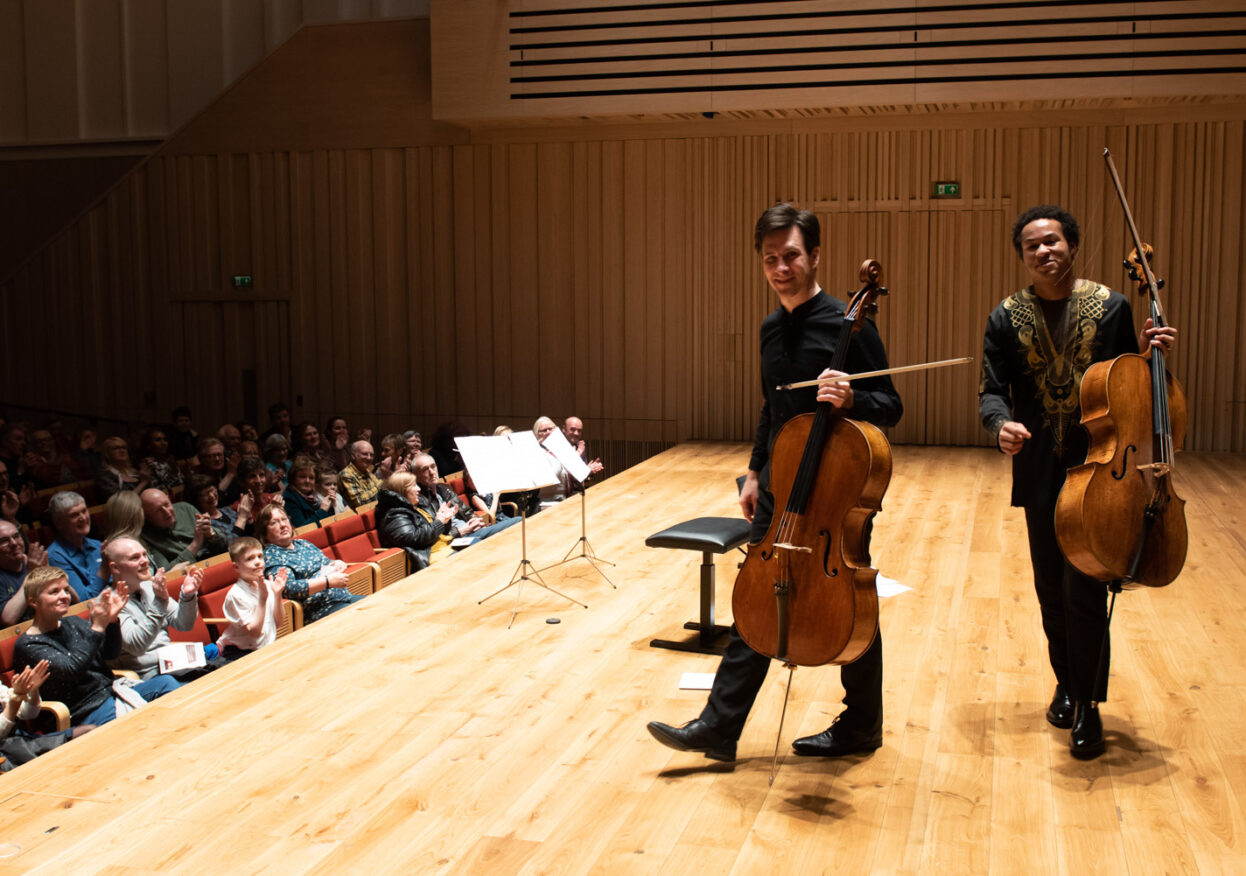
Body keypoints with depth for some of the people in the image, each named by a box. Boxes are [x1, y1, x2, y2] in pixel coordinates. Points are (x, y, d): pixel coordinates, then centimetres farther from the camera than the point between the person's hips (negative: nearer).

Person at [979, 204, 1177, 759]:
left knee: (1084, 589, -8)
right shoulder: (1007, 318, 2)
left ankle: (1088, 704, 6)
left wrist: (1148, 353, -11)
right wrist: (1001, 423, -22)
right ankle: (1067, 683, 33)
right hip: (1039, 474, 2)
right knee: (1052, 588, 13)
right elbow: (991, 391, -2)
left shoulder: (1111, 307, 1)